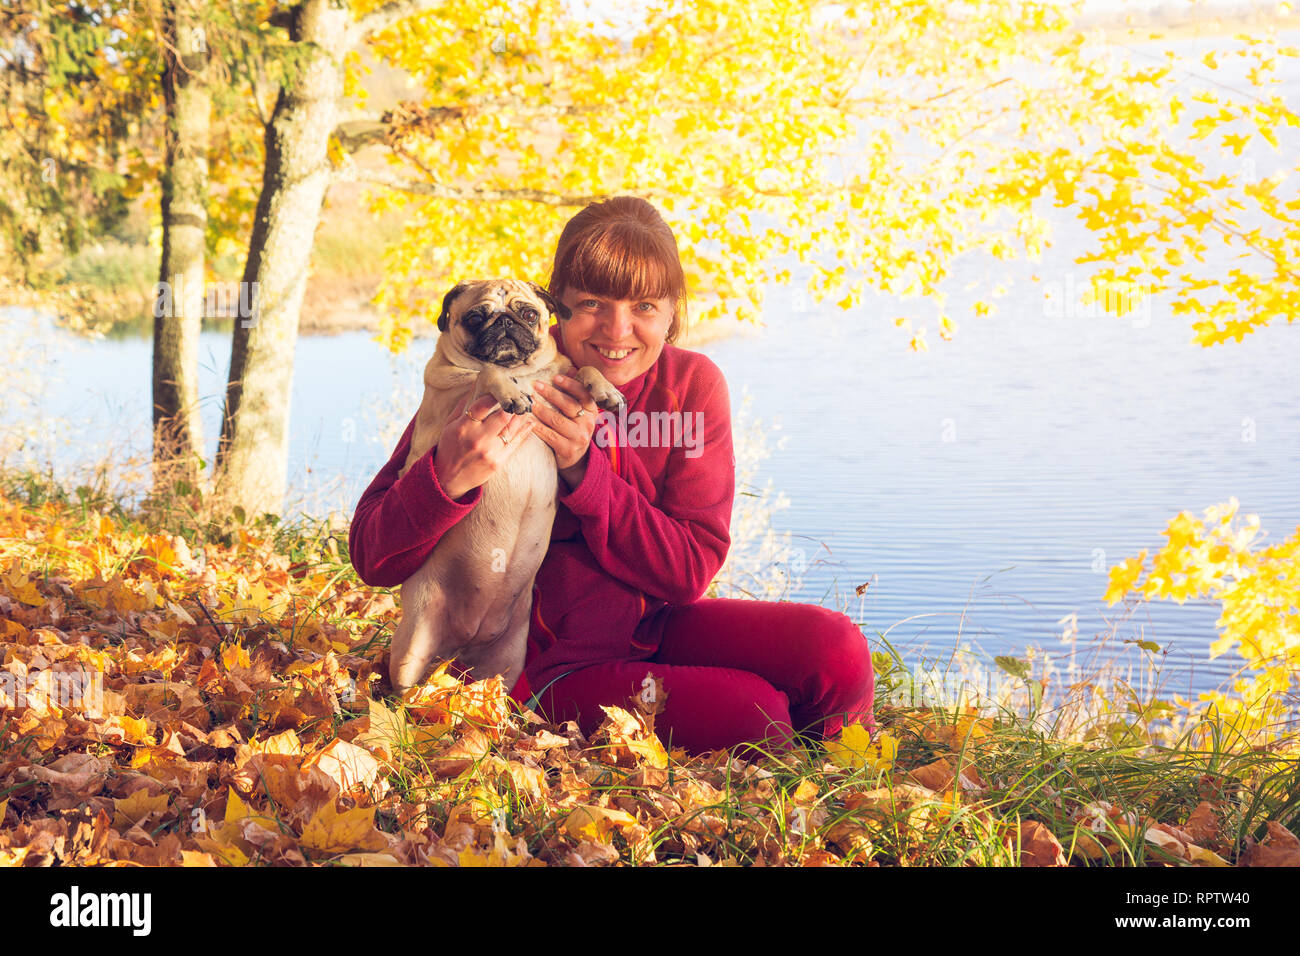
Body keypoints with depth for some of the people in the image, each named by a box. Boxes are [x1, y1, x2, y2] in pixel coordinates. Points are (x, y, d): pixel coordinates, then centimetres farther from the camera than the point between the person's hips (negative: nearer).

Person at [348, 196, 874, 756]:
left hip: (653, 627, 4)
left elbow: (689, 572, -9)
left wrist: (584, 469, -21)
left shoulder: (692, 385, -3)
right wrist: (448, 475, -36)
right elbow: (374, 561, -15)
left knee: (836, 651, -19)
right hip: (547, 663, -4)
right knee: (755, 711, -25)